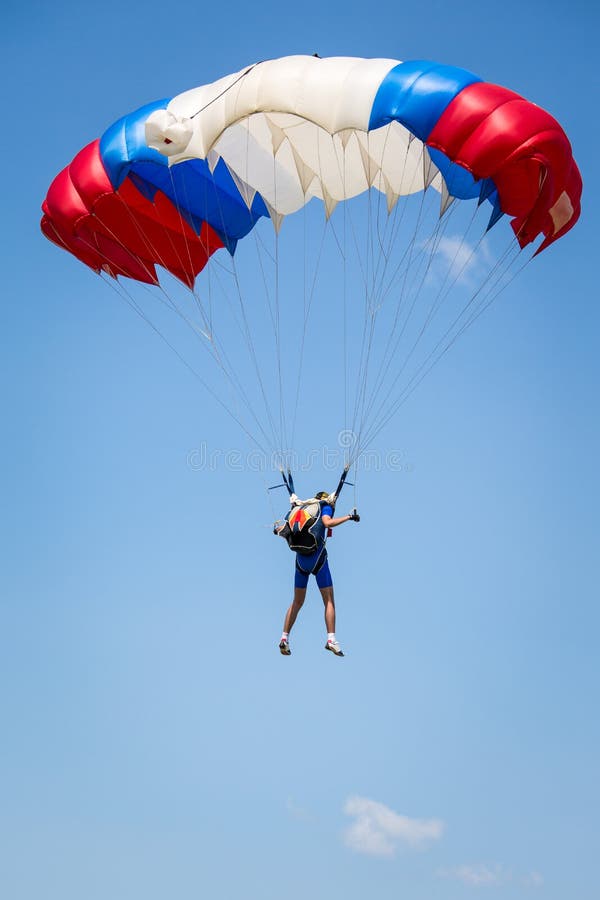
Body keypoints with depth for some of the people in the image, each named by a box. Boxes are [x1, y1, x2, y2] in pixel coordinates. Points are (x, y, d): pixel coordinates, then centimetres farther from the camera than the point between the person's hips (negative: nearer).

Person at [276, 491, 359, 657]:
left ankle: (284, 638, 8)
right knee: (329, 601, 1)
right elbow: (328, 522, -15)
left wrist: (278, 530, 39)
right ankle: (331, 639, -10)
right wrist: (349, 517, -10)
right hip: (318, 557, -5)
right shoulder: (325, 506, 6)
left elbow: (283, 529, 16)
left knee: (297, 602, 15)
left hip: (301, 558, 5)